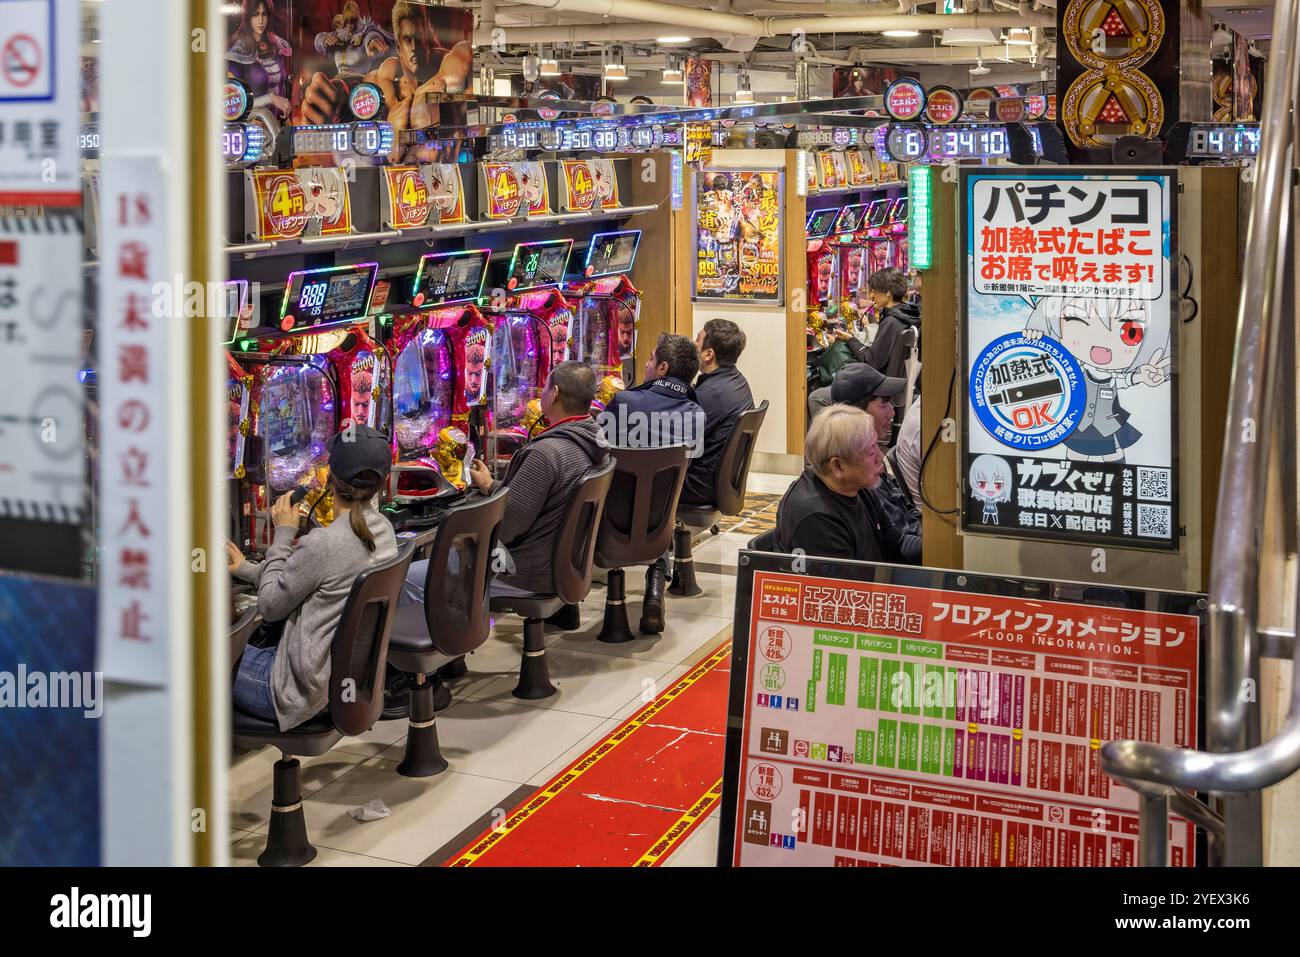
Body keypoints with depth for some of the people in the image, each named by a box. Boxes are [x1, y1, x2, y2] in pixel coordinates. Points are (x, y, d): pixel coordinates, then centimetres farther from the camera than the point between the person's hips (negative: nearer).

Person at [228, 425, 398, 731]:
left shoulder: (323, 544, -28)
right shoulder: (382, 529, -2)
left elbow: (269, 606, -11)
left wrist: (283, 534, -6)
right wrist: (248, 569, 14)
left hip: (306, 690, -8)